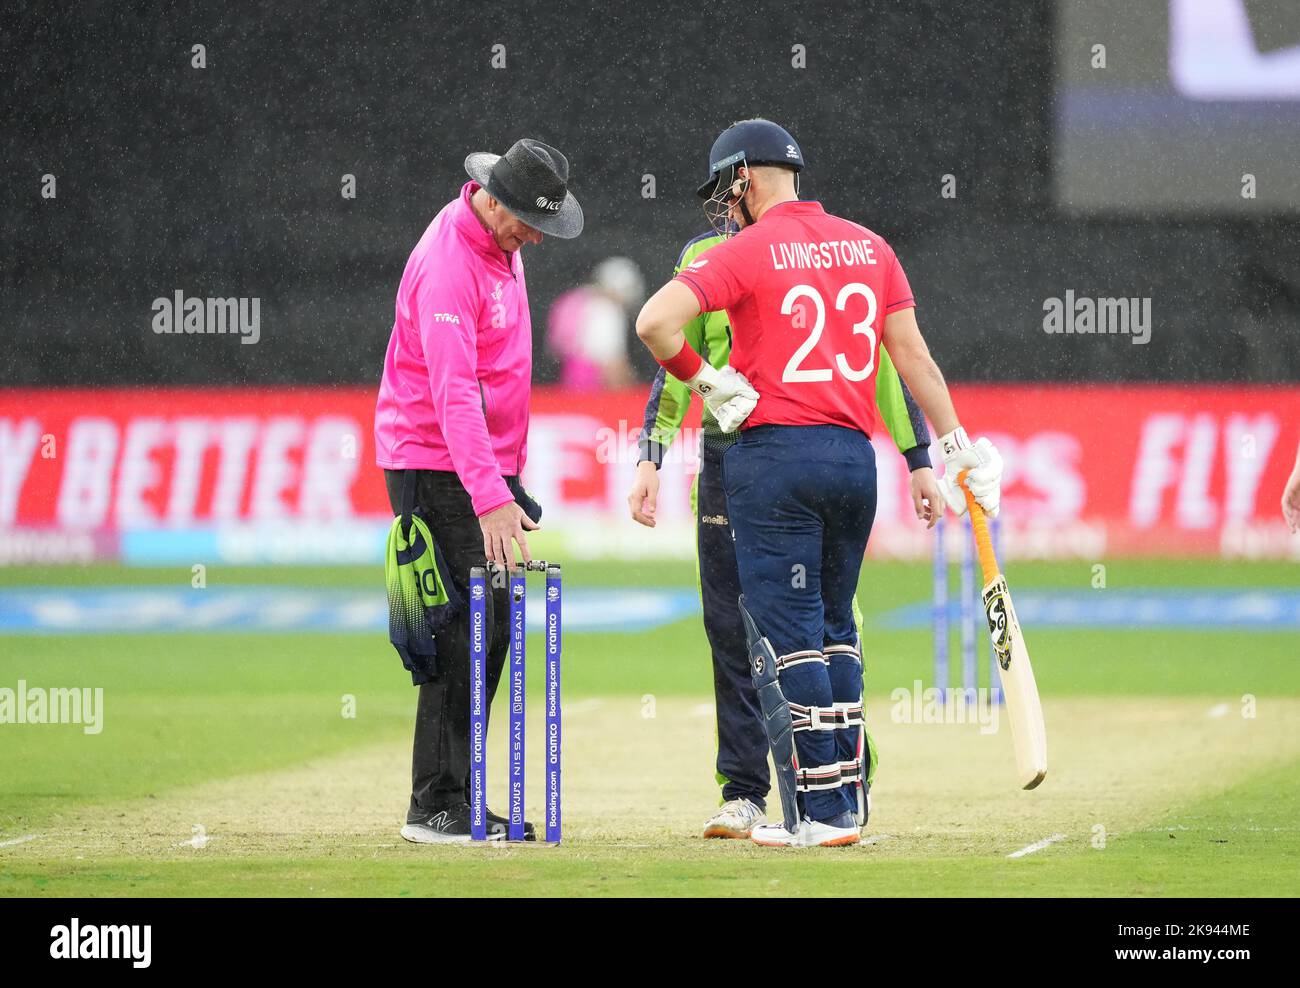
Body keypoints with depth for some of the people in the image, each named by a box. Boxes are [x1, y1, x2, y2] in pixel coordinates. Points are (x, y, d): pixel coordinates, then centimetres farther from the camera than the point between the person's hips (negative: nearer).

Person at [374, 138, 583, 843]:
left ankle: (461, 802, 14)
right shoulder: (449, 264, -23)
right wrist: (490, 499, -39)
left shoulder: (502, 242, 8)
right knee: (467, 630, -13)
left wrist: (508, 478, 21)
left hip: (488, 462, 10)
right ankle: (435, 807, -11)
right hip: (435, 464, -10)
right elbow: (454, 393, -32)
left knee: (491, 626, 10)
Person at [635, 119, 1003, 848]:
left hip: (775, 454, -6)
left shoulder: (747, 251, -6)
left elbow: (656, 322, -18)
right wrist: (956, 448, 11)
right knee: (834, 630, 15)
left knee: (786, 634, -3)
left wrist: (706, 380, -2)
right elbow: (912, 354, 8)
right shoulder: (869, 247, 10)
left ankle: (820, 812, -7)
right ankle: (845, 802, 15)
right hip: (856, 456, 6)